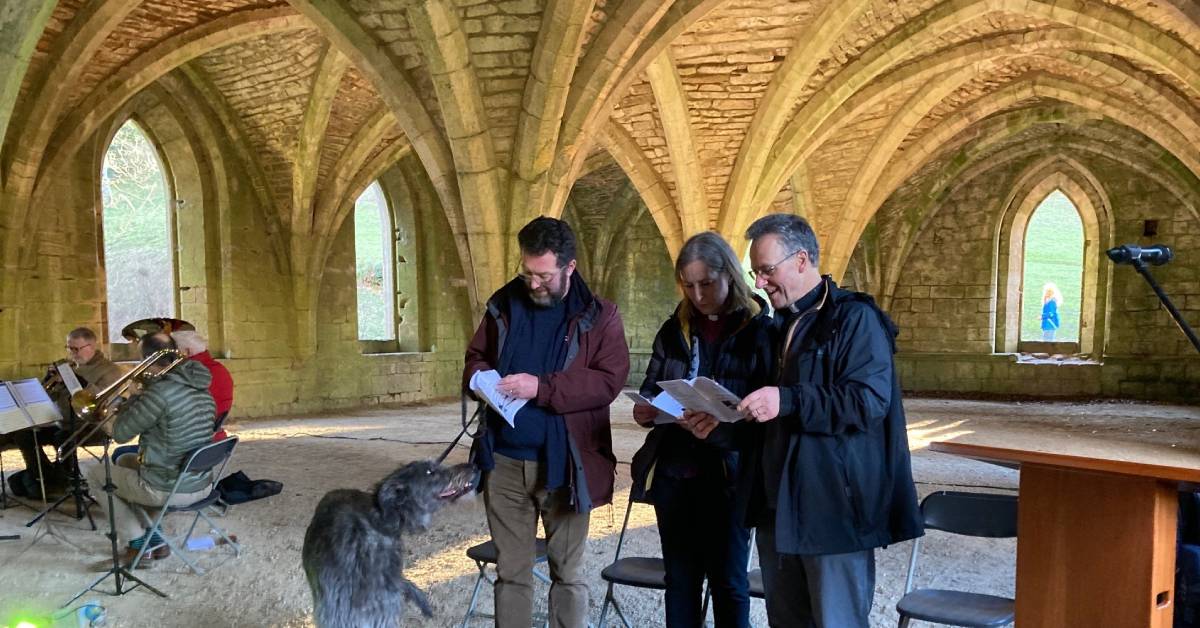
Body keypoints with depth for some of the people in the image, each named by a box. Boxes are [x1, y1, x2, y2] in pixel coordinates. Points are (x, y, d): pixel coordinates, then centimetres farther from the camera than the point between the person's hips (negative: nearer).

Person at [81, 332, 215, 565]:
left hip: (168, 490, -8)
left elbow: (121, 433, -13)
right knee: (123, 461, 31)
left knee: (93, 472, 16)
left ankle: (139, 544, 16)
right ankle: (152, 539, 27)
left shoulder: (161, 391, -22)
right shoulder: (201, 387, 4)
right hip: (200, 485, 8)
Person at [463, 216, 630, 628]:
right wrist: (478, 378, -6)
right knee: (510, 571, 14)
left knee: (568, 572, 11)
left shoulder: (598, 315, -5)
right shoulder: (502, 305, 7)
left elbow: (610, 380, -14)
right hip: (504, 460, 3)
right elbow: (476, 356, 18)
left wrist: (542, 388, -22)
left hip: (563, 465, -3)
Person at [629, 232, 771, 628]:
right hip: (672, 472, 4)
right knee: (680, 579, 14)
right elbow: (651, 388, 14)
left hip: (728, 476, -4)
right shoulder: (674, 330, 8)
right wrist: (645, 410, -8)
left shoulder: (760, 330, -7)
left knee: (728, 582, 6)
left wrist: (719, 428, -27)